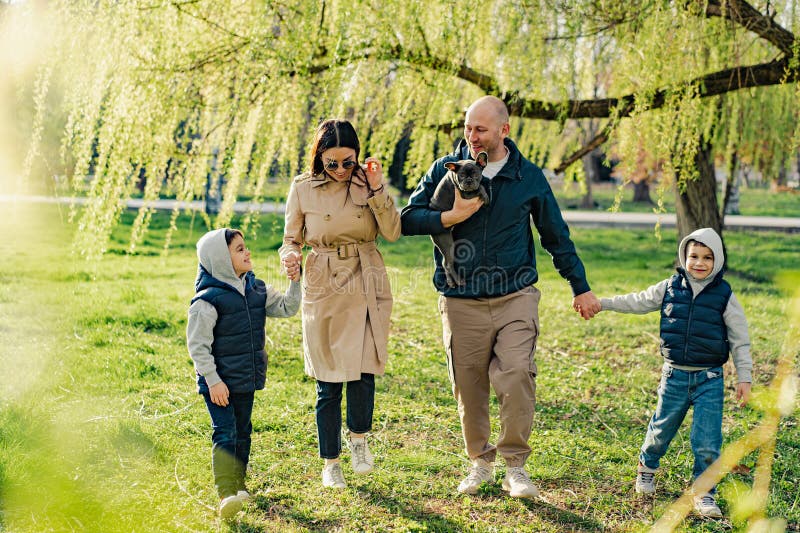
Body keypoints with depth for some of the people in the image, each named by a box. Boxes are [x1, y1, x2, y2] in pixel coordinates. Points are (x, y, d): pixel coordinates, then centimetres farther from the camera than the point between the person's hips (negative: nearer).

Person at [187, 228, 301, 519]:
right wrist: (213, 380, -17)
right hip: (220, 382, -7)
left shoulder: (256, 289, 4)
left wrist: (295, 281, -7)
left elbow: (286, 308, 8)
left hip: (247, 379, 7)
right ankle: (226, 494, -17)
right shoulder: (207, 300, -17)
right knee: (225, 434, -13)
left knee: (243, 431, 17)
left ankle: (238, 483, 31)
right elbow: (197, 345, -16)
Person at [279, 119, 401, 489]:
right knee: (328, 382, 2)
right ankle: (330, 462, 17)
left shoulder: (367, 180, 0)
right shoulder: (303, 189, -2)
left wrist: (377, 190, -17)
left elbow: (393, 233, -7)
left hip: (368, 287, 1)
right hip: (323, 288, -1)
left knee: (363, 370, -7)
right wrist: (290, 256, -16)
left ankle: (359, 439, 22)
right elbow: (292, 239, 6)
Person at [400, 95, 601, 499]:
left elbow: (557, 237, 13)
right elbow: (408, 219, 1)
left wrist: (580, 288, 15)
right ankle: (480, 461, 24)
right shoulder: (446, 170, 4)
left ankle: (516, 466, -1)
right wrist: (453, 217, -14)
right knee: (469, 387, 5)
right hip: (461, 301, 1)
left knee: (516, 377, -15)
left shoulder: (529, 177, 5)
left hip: (516, 297, -1)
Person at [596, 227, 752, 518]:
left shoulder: (724, 295, -3)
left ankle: (704, 492, 12)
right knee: (661, 429, 15)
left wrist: (744, 377, 0)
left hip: (709, 379, -2)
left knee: (707, 442, -6)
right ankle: (647, 466, 44)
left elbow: (739, 339, 2)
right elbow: (638, 302, 14)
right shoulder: (670, 287, 1)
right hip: (674, 376, 2)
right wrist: (600, 303, 16)